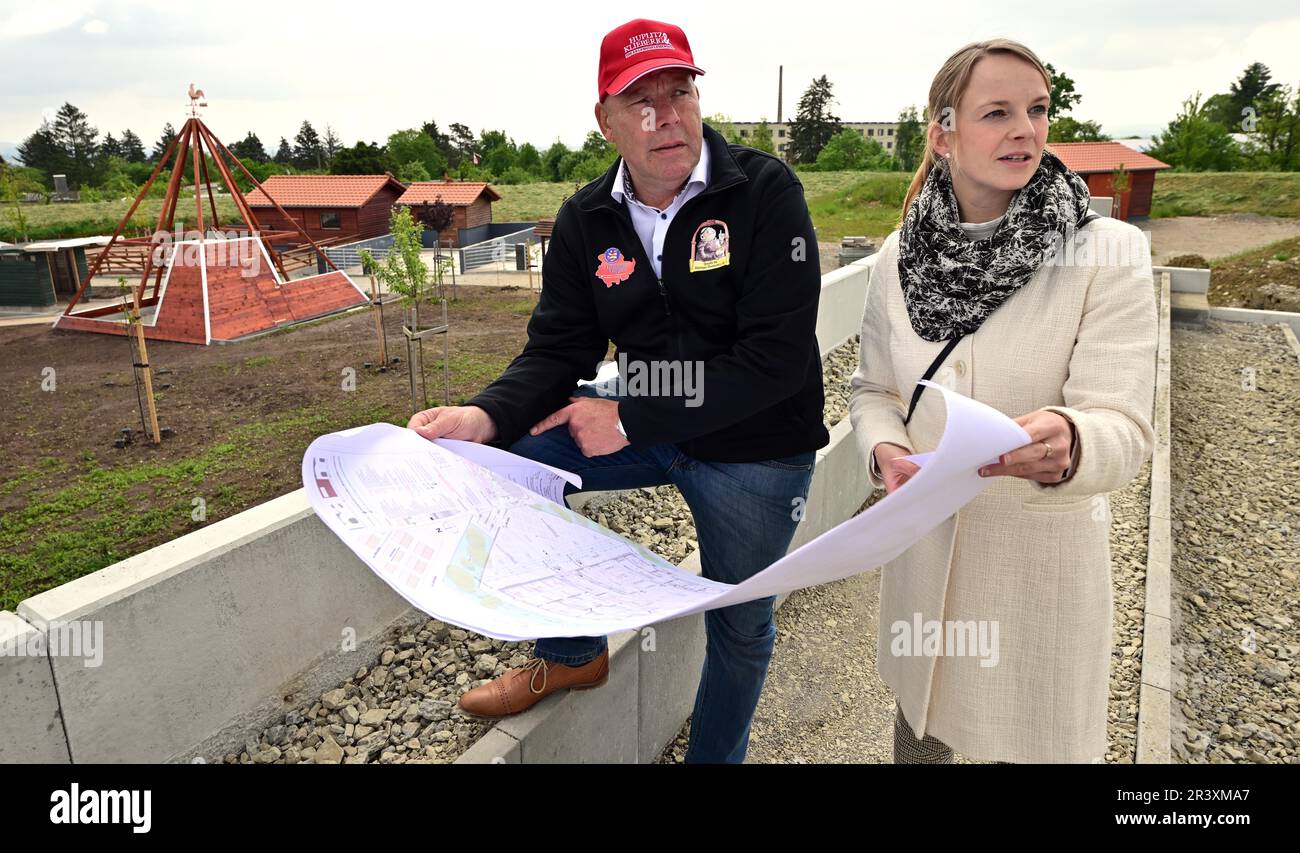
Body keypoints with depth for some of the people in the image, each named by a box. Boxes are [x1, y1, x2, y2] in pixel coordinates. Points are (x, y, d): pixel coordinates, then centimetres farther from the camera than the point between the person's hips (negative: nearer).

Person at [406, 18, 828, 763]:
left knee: (740, 627, 10)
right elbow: (558, 351, -5)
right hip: (647, 425, 4)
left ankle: (715, 754, 43)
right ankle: (571, 653, 13)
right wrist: (487, 416, -26)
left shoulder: (766, 191, -19)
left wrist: (630, 418, -27)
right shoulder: (586, 220, -4)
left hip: (755, 450, -3)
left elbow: (779, 358, -25)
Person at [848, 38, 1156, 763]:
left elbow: (1123, 427, -20)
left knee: (1031, 740, 16)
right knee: (919, 731, 24)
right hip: (924, 543, 3)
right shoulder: (902, 254, -4)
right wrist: (885, 451, -16)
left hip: (1044, 559, -2)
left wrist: (1065, 442, -43)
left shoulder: (1109, 253, -13)